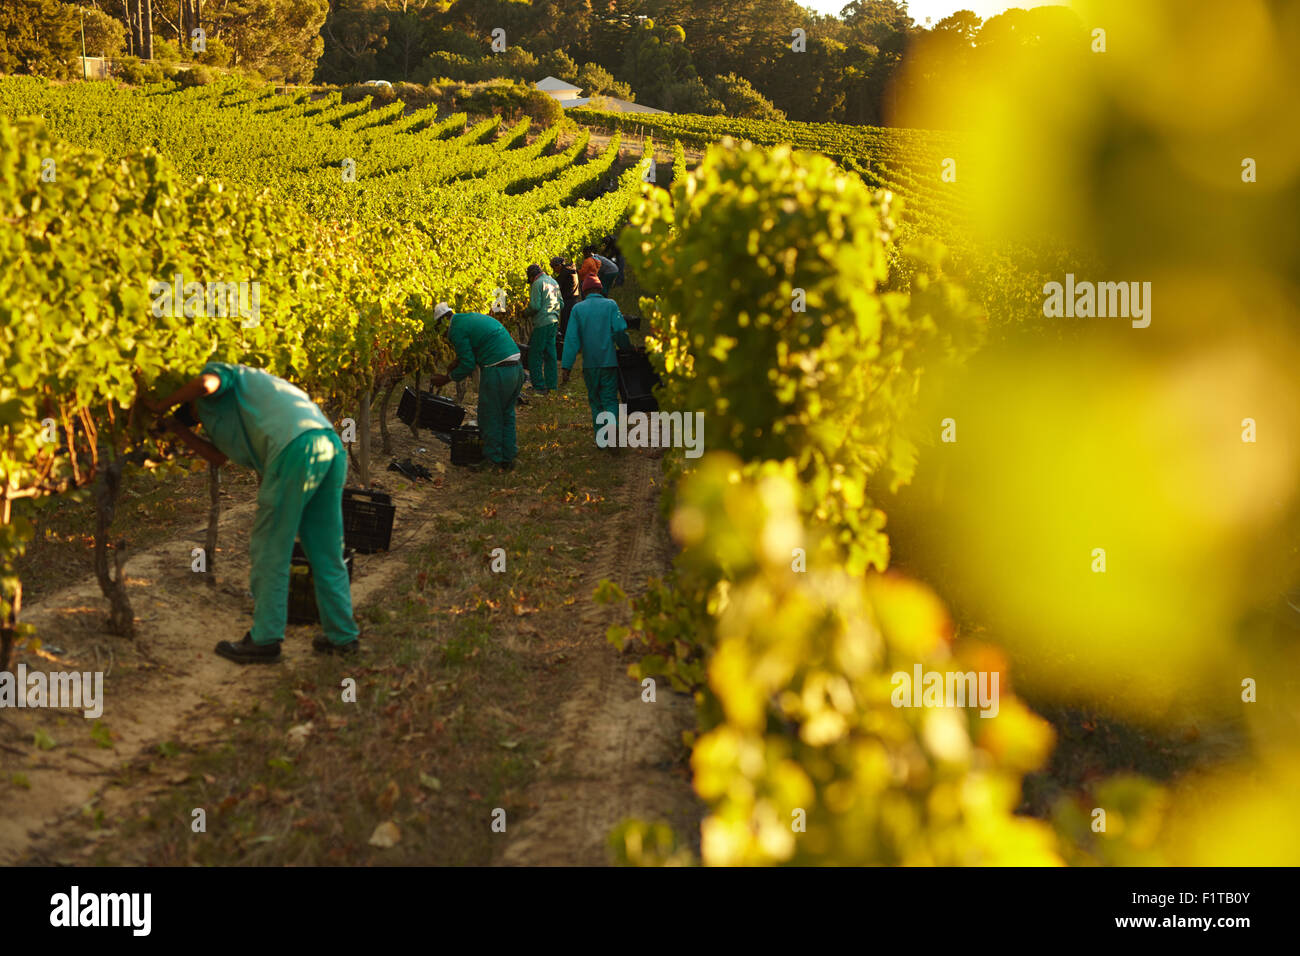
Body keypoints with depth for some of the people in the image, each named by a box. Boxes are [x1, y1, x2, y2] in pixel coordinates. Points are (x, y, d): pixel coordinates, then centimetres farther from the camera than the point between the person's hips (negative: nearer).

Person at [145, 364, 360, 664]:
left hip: (297, 447, -9)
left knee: (270, 549, 2)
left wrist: (161, 405, 5)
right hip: (331, 445, 9)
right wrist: (174, 426, 35)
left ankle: (265, 639, 8)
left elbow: (206, 383, -9)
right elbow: (218, 457, 30)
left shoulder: (217, 371, 15)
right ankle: (343, 636, 20)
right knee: (325, 550, 15)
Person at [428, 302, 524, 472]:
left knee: (489, 418, 10)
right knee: (507, 415, 21)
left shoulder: (457, 329, -8)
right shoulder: (474, 317, 20)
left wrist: (446, 379, 3)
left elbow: (468, 365, -9)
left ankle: (493, 460, 20)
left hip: (497, 373, -9)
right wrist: (455, 365, 37)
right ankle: (509, 457, 28)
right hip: (517, 368, 9)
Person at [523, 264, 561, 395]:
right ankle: (552, 385, 14)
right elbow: (561, 304, 17)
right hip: (554, 321, 8)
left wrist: (526, 313, 1)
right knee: (550, 354, 13)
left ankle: (539, 386, -4)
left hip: (542, 323, -8)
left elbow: (535, 306, -16)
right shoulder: (554, 282, 16)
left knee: (535, 355, -2)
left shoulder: (537, 283, -9)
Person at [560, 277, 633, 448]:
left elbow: (571, 339, -2)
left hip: (589, 364, 1)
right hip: (609, 361, -1)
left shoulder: (577, 309, 3)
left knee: (595, 401, 13)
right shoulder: (610, 305, 0)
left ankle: (600, 438, 10)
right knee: (610, 399, 5)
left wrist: (566, 368, -4)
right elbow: (620, 331, -9)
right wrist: (628, 349, 8)